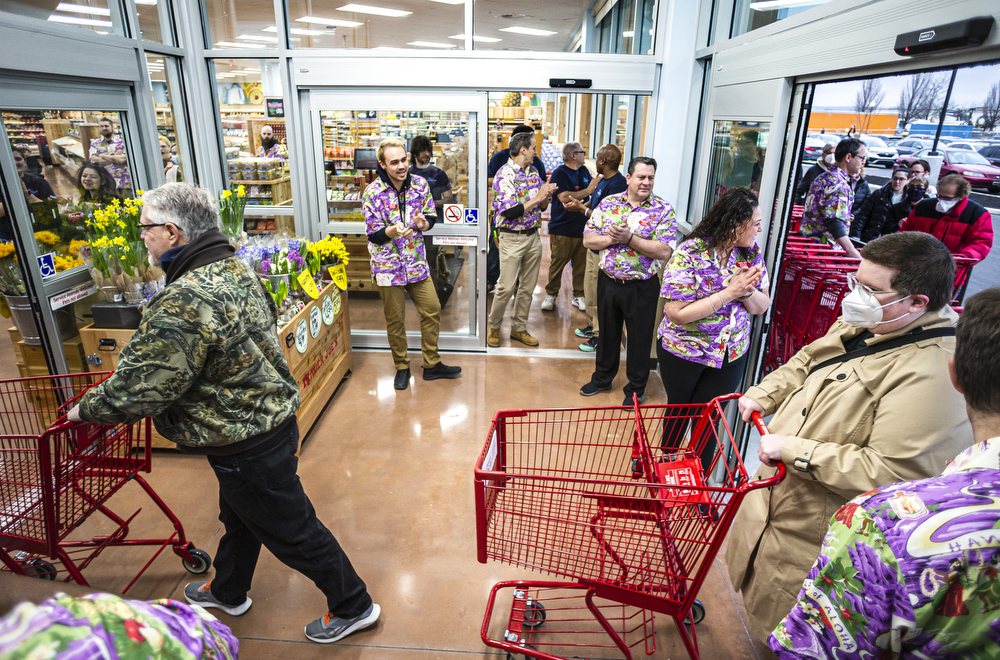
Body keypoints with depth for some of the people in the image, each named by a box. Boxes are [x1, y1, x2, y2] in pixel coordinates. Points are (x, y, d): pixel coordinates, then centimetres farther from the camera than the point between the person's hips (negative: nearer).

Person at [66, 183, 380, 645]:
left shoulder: (183, 304, -30)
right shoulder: (237, 270, 1)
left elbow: (137, 389, -25)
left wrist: (86, 409, -1)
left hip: (246, 445, -10)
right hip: (271, 413, 10)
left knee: (291, 530, 10)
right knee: (238, 518, 30)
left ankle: (353, 607, 30)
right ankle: (227, 591, 56)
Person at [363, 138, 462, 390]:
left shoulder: (420, 184, -2)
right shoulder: (372, 192, -12)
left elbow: (431, 216, 7)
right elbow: (374, 235, -12)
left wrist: (423, 223, -18)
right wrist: (393, 230, -33)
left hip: (416, 261, 4)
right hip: (388, 265, -3)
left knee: (432, 310, 8)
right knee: (395, 320, 8)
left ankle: (432, 364, 26)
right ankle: (402, 368, 28)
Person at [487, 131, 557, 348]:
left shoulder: (534, 172, 10)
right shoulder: (504, 175, -14)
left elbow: (542, 206, 14)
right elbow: (510, 213, -22)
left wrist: (547, 194, -7)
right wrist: (537, 198, -18)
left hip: (533, 236, 7)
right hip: (512, 238, -7)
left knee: (528, 287, 11)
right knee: (506, 287, -4)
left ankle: (518, 328, 24)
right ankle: (494, 327, 17)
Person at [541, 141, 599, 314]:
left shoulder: (584, 171, 13)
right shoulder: (559, 173, -10)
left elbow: (593, 192, 24)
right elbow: (565, 197, -22)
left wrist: (598, 185, 2)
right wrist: (588, 191, -17)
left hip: (582, 227, 6)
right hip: (562, 228, -6)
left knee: (581, 264, 10)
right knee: (557, 263, 2)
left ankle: (579, 296, 21)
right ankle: (551, 295, 17)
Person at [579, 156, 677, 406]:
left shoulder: (663, 210, -8)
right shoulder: (608, 203, 1)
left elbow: (664, 252, -18)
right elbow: (588, 239, -1)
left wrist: (629, 238, -22)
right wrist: (612, 238, -18)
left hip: (642, 287, -3)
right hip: (608, 281, 3)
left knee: (639, 337, 10)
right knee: (607, 331, 18)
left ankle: (636, 388, 29)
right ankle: (603, 377, 39)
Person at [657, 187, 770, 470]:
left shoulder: (752, 254, -5)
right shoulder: (689, 254, -22)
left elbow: (762, 308, -1)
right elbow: (677, 313, -27)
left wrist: (747, 291, -23)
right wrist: (729, 292, -28)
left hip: (731, 355, 3)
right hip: (683, 352, -3)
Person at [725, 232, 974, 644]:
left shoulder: (931, 377, -32)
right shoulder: (865, 324, -2)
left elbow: (886, 474, -35)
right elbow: (805, 362, 14)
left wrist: (793, 450, -29)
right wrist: (761, 396, 3)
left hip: (817, 530, -9)